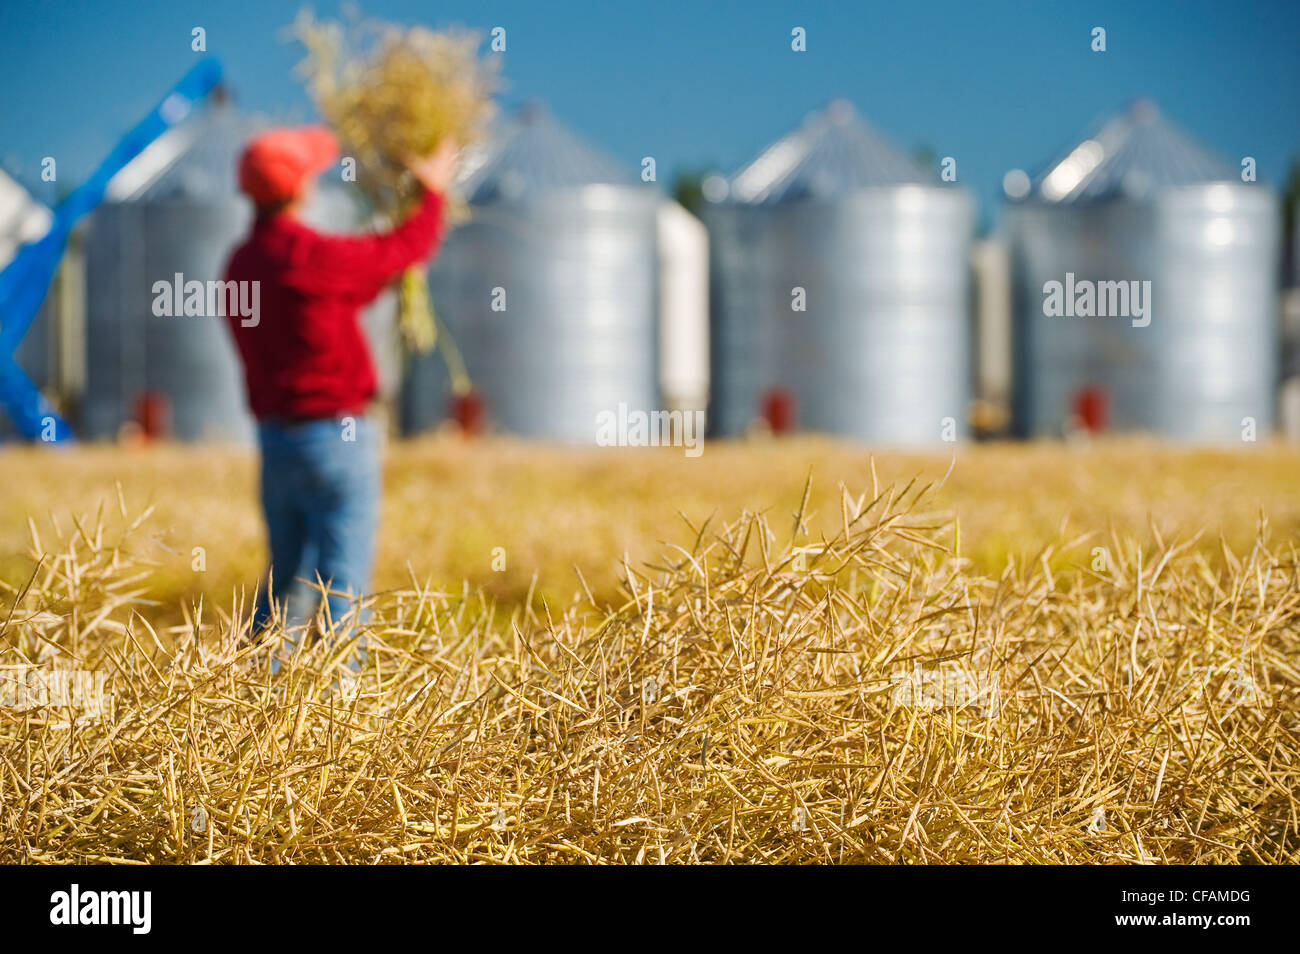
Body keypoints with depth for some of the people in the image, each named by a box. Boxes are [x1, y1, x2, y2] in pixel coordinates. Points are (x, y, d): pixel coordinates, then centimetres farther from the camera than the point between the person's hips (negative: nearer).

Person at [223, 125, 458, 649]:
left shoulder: (240, 266, 8)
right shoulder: (318, 257, -15)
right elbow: (411, 245, -1)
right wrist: (434, 192, 17)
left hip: (275, 438, 7)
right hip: (337, 437, -7)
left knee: (289, 582, 15)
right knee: (343, 583, -5)